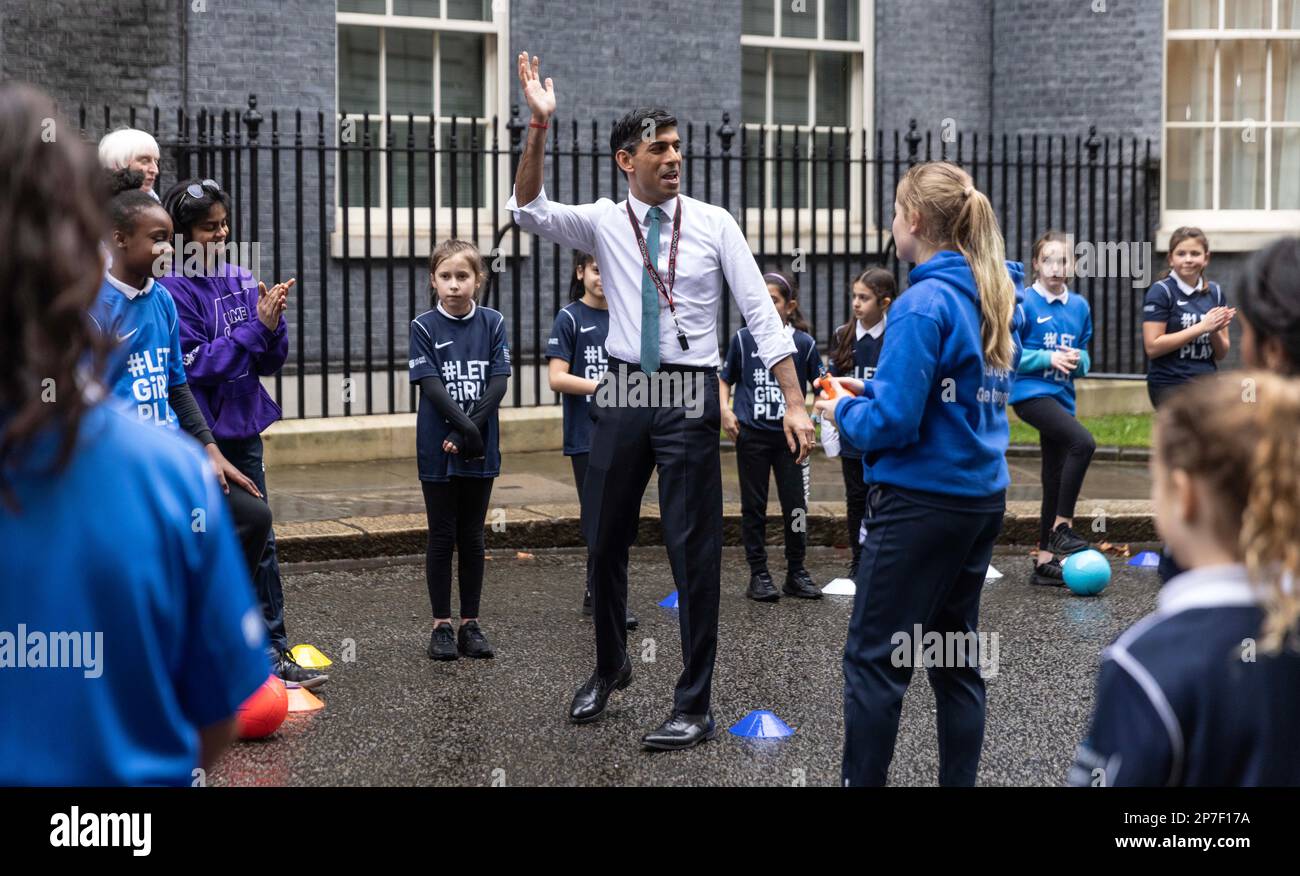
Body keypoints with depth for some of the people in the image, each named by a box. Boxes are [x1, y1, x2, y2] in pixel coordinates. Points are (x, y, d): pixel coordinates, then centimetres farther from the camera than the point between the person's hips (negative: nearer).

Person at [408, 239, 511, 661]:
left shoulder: (492, 323, 3)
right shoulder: (424, 326, -3)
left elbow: (499, 381, -4)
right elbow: (431, 385, -11)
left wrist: (472, 427, -15)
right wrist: (464, 427, -21)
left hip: (480, 449, 2)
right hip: (438, 450, -2)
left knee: (472, 537, 9)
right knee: (442, 537, 4)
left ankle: (471, 623, 16)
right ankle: (442, 626, 11)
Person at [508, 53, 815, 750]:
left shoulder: (713, 224, -2)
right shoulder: (603, 223, 4)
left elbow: (761, 313, -5)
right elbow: (529, 210, -9)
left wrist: (795, 404, -11)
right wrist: (539, 128, -21)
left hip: (689, 395, -3)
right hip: (624, 391, 3)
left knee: (693, 550, -2)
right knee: (604, 540, 14)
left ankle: (694, 707, 7)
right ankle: (610, 665, 38)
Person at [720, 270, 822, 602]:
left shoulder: (804, 343, -1)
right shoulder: (743, 339, 0)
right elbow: (725, 379, 10)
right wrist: (725, 409, -6)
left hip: (790, 435, 0)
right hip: (752, 436, 0)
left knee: (795, 506, 0)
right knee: (754, 506, 6)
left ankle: (796, 573, 14)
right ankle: (758, 575, 13)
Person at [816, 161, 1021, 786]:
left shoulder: (924, 304, -17)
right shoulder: (994, 296, 8)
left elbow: (892, 422, -20)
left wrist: (843, 410, -1)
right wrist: (872, 388, 11)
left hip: (922, 500, -8)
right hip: (983, 497, 8)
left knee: (874, 658, 0)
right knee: (956, 654, 13)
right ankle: (959, 780, 17)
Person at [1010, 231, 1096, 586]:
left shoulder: (1079, 306, 11)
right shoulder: (1024, 303, -6)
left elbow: (1085, 359, 17)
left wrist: (1078, 359, -6)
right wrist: (1048, 358, -16)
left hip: (1061, 396, 7)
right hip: (1031, 392, -7)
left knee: (1055, 478, 8)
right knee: (1082, 443, -28)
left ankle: (1045, 560, 16)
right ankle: (1062, 527, -17)